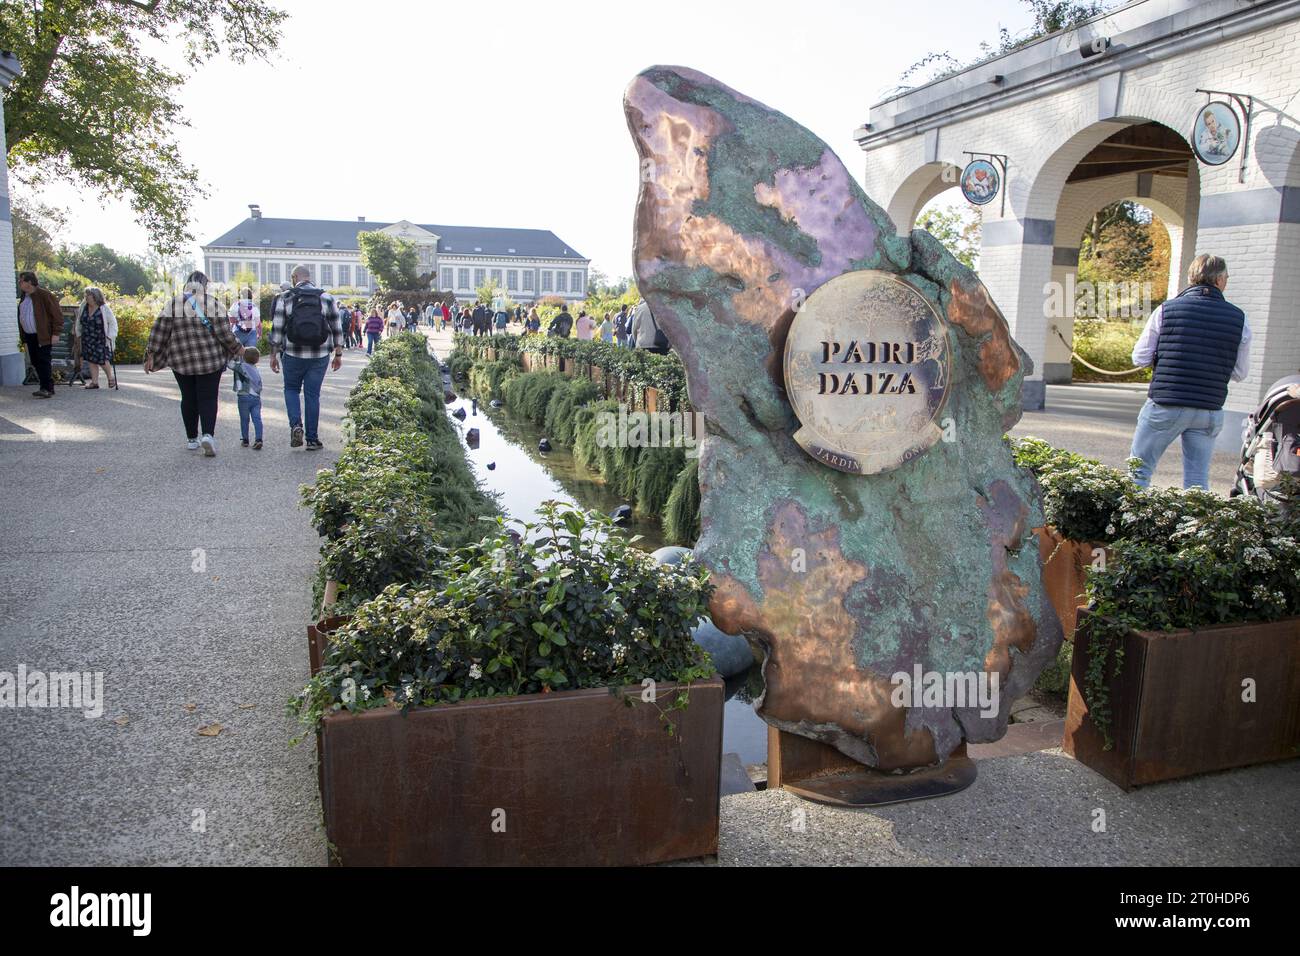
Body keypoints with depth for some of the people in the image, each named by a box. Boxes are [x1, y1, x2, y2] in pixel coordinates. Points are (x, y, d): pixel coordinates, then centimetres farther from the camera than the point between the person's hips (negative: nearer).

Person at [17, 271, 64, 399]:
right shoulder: (24, 297, 16)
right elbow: (22, 317, 22)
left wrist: (56, 333, -17)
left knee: (43, 362, -10)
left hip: (43, 336, -8)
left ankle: (47, 389, -9)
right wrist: (24, 338, 18)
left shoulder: (44, 295, -9)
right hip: (29, 336, 8)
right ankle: (47, 387, 14)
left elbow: (57, 314, -12)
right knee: (35, 362, 7)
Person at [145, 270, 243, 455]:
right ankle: (208, 434, -19)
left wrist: (151, 354, 6)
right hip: (210, 360, -2)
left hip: (181, 362, 2)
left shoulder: (173, 303, 2)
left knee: (188, 399, 13)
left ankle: (191, 439, 20)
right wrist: (238, 348, 7)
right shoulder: (212, 303, -5)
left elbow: (159, 331, -1)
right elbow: (224, 332, -8)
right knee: (208, 399, 1)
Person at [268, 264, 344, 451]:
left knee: (291, 389, 19)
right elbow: (337, 329, 4)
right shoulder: (326, 298, 2)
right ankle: (312, 439, 9)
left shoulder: (284, 298, -2)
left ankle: (296, 425, -3)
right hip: (319, 356, 1)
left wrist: (273, 355, 6)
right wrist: (338, 355, 12)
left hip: (293, 355, -1)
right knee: (312, 394, 7)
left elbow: (277, 329, -2)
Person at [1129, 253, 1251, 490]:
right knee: (1198, 481, 8)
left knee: (1138, 471, 7)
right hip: (1209, 411, 2)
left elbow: (1140, 358, 0)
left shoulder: (1166, 309, -3)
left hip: (1165, 406, -2)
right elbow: (1240, 373, 9)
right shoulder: (1238, 318, 3)